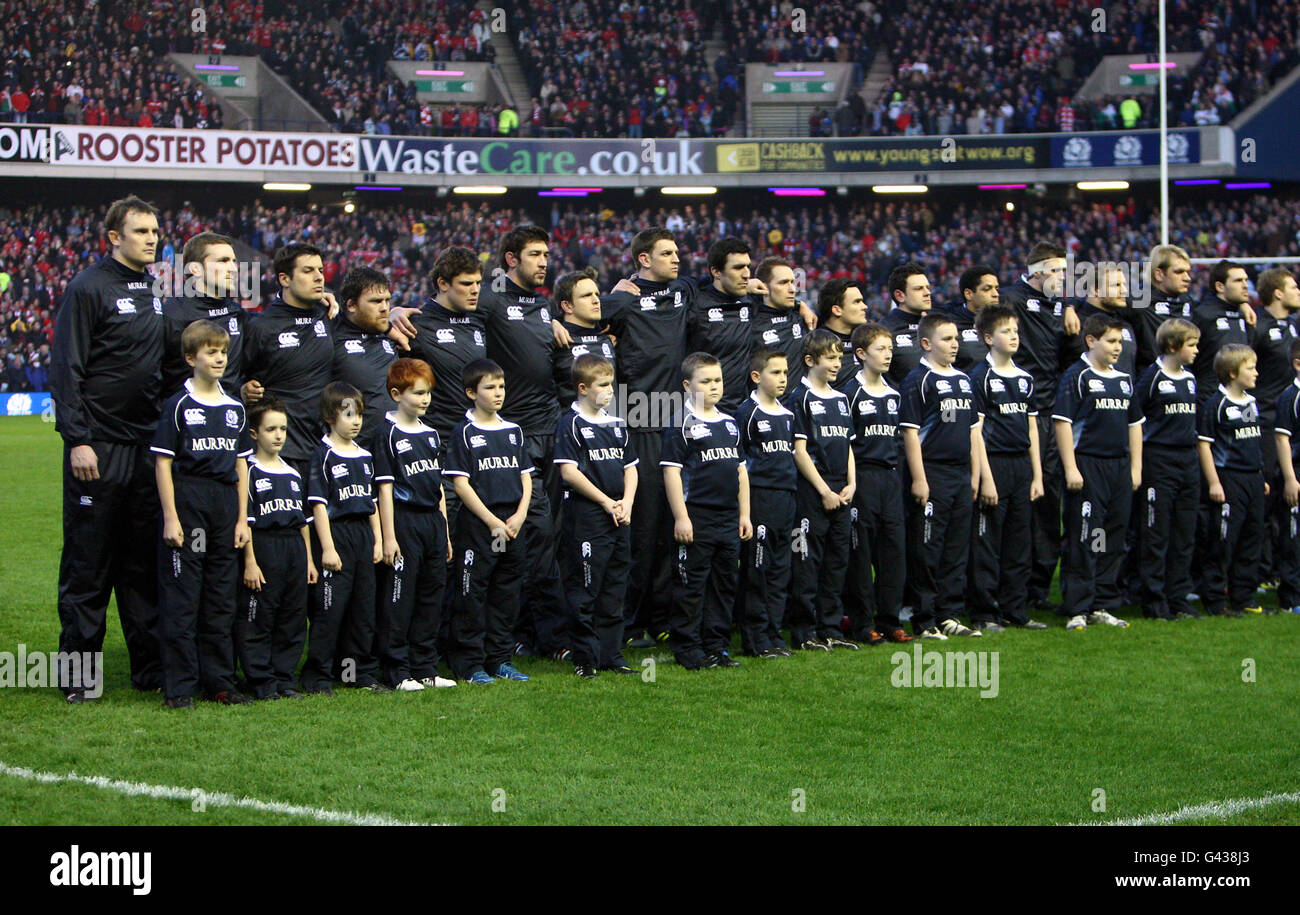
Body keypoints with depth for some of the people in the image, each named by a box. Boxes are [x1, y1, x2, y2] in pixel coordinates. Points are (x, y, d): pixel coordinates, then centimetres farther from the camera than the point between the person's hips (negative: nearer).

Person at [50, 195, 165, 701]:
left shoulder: (157, 290, 14)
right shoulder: (89, 288, -7)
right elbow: (66, 369, -11)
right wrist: (77, 440, -17)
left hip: (148, 446, 6)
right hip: (100, 450, -6)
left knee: (146, 563, 9)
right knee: (89, 563, -1)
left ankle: (151, 666, 15)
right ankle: (80, 671, 5)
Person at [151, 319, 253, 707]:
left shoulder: (235, 408, 12)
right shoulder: (178, 405, -4)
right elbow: (163, 462, -6)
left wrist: (242, 518, 10)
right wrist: (170, 517, -12)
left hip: (225, 501, 5)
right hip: (187, 499, -5)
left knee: (222, 596, 9)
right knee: (181, 598, -3)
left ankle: (219, 681, 16)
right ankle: (179, 686, 1)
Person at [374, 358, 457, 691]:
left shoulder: (430, 434, 15)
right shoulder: (388, 434, -6)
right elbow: (385, 488, -10)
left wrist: (445, 532, 16)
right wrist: (388, 537, -14)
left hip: (433, 521, 7)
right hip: (404, 521, -7)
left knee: (432, 595, 9)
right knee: (399, 599, -4)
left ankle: (425, 669, 16)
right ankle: (398, 672, 1)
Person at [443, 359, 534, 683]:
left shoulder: (514, 432, 13)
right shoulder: (464, 433, -4)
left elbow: (526, 476, 14)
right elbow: (460, 483, -10)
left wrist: (520, 515, -2)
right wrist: (492, 521, -13)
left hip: (512, 526, 6)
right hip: (476, 525, -6)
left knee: (506, 593, 9)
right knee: (472, 593, -3)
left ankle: (500, 659, 18)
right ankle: (469, 663, 3)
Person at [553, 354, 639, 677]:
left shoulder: (616, 424, 15)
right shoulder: (571, 424, -7)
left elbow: (630, 466, 17)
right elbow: (569, 472, -14)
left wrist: (626, 501, 0)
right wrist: (606, 501, -12)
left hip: (618, 517, 7)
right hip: (586, 516, -7)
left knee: (614, 590, 10)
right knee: (584, 591, -3)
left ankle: (611, 655, 17)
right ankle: (585, 659, 2)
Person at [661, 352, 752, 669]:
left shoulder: (729, 423, 15)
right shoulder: (682, 424, -6)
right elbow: (671, 471, -10)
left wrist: (744, 514, 15)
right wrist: (681, 517, -15)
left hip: (728, 520, 7)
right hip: (696, 519, -7)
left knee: (724, 584, 10)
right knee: (691, 586, -2)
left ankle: (717, 645, 18)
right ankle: (687, 648, 4)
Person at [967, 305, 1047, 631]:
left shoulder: (1024, 378, 13)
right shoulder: (981, 377, -6)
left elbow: (1031, 427, 16)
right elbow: (975, 430, -10)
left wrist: (1037, 475, 11)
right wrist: (986, 479, -15)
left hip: (1021, 465, 6)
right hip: (994, 465, -6)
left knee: (1018, 543, 10)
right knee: (987, 543, -3)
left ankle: (1016, 610, 17)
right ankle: (985, 613, 3)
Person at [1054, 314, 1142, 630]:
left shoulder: (1123, 380, 16)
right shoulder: (1077, 376, -5)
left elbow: (1135, 423, 22)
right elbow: (1063, 421, -10)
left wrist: (1135, 468, 15)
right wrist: (1071, 468, -15)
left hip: (1120, 466, 7)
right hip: (1087, 465, -7)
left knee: (1113, 540, 9)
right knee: (1083, 541, -7)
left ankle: (1102, 606, 17)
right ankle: (1077, 610, -3)